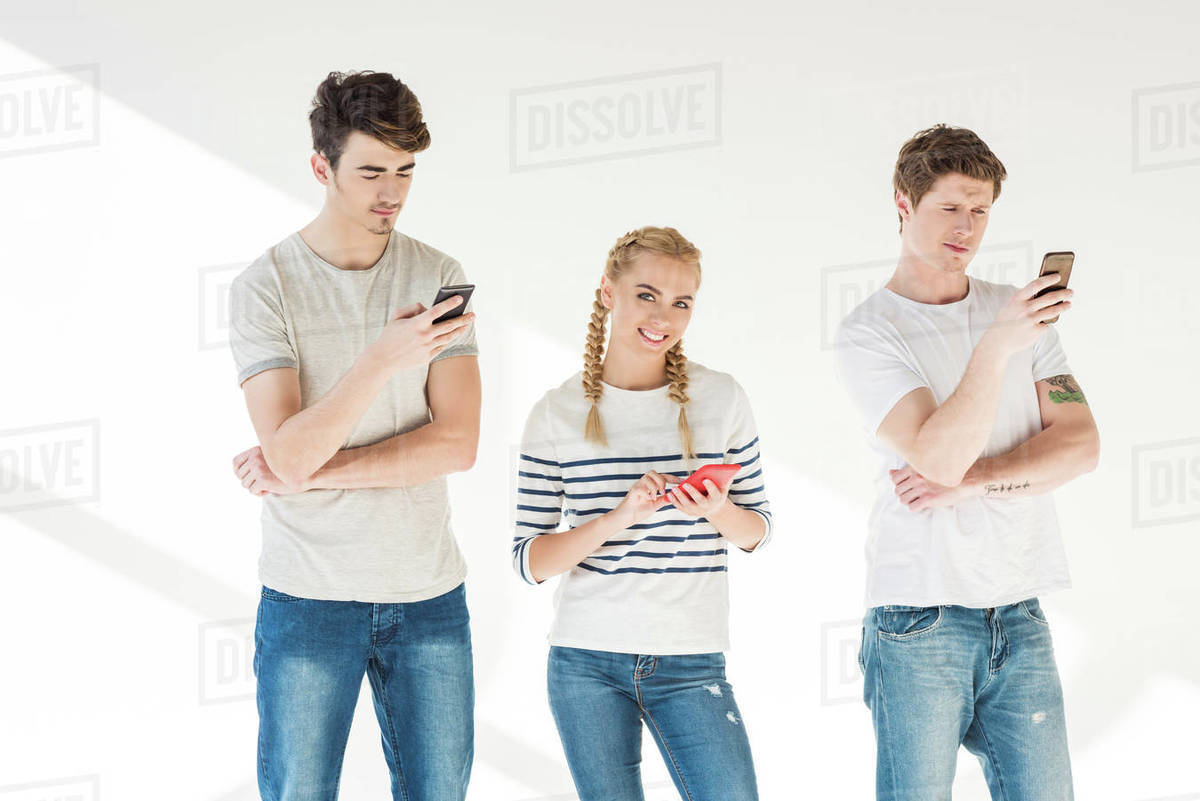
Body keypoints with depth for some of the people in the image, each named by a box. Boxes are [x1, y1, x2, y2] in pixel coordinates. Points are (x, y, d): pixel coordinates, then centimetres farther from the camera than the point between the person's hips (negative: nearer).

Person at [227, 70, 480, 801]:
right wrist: (383, 359, -30)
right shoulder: (267, 288, -7)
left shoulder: (439, 278, 2)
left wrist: (313, 471, -14)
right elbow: (289, 454, -17)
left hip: (430, 595, 3)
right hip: (309, 601, -3)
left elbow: (457, 443, -7)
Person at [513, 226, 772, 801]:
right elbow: (529, 561, -3)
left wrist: (718, 512, -12)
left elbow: (757, 532, 11)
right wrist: (618, 519, -19)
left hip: (689, 665, 1)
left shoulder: (720, 399, 3)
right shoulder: (558, 414, 0)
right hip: (587, 663, 0)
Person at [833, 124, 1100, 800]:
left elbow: (1081, 445, 4)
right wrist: (997, 346, -29)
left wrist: (972, 482, -10)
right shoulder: (868, 333, -3)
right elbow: (939, 456, -17)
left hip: (1020, 615, 4)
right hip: (919, 619, -4)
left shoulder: (1017, 312, 13)